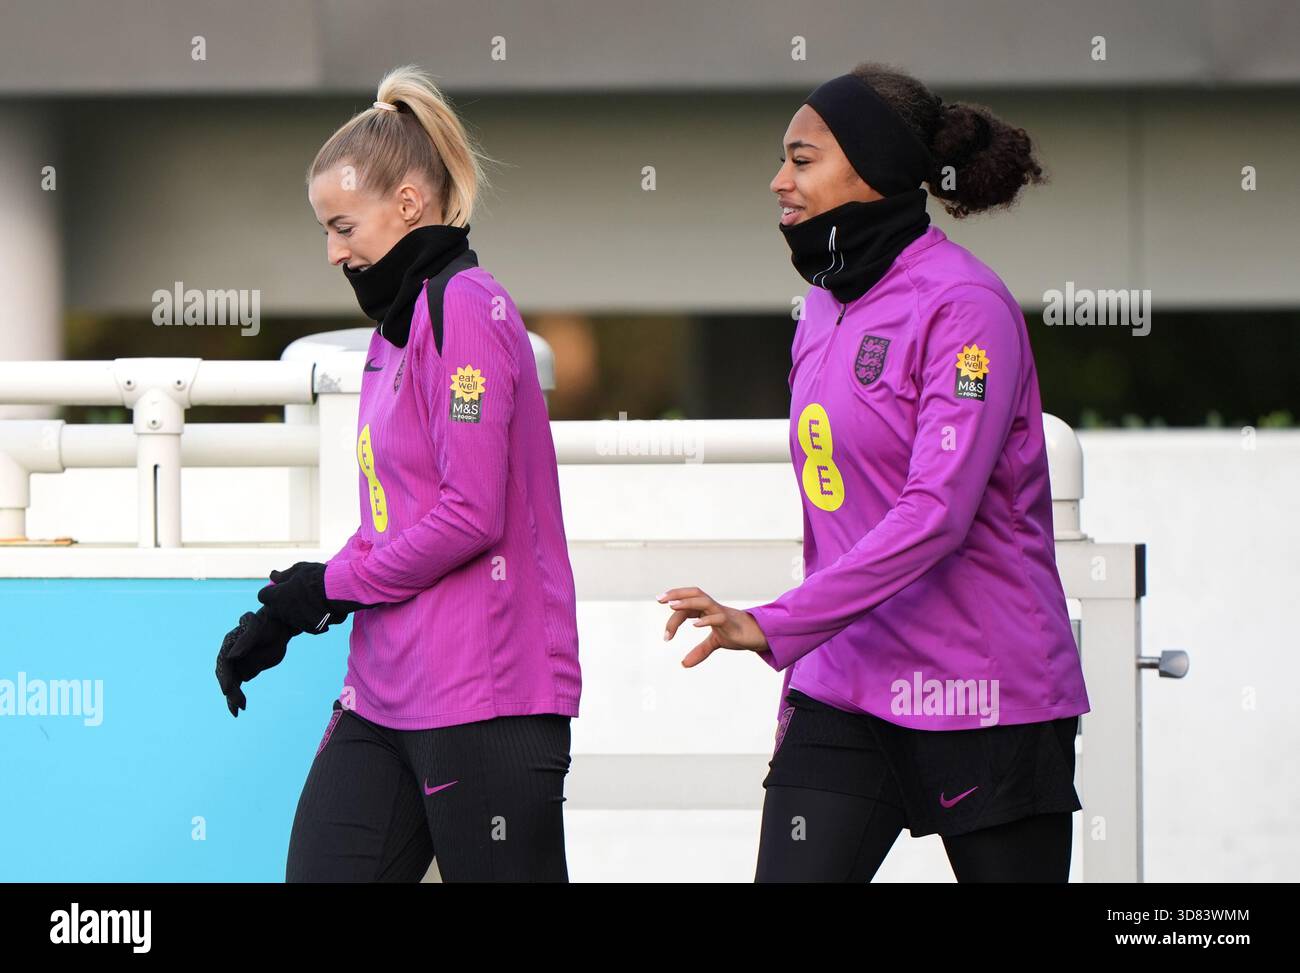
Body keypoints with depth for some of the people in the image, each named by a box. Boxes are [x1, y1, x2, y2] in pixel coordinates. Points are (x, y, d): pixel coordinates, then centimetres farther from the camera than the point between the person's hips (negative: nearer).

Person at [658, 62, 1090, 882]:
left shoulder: (963, 306, -12)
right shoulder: (825, 311, 13)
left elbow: (937, 511, -21)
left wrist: (775, 627, -25)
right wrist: (801, 680, 17)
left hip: (983, 695, -7)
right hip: (847, 692, 7)